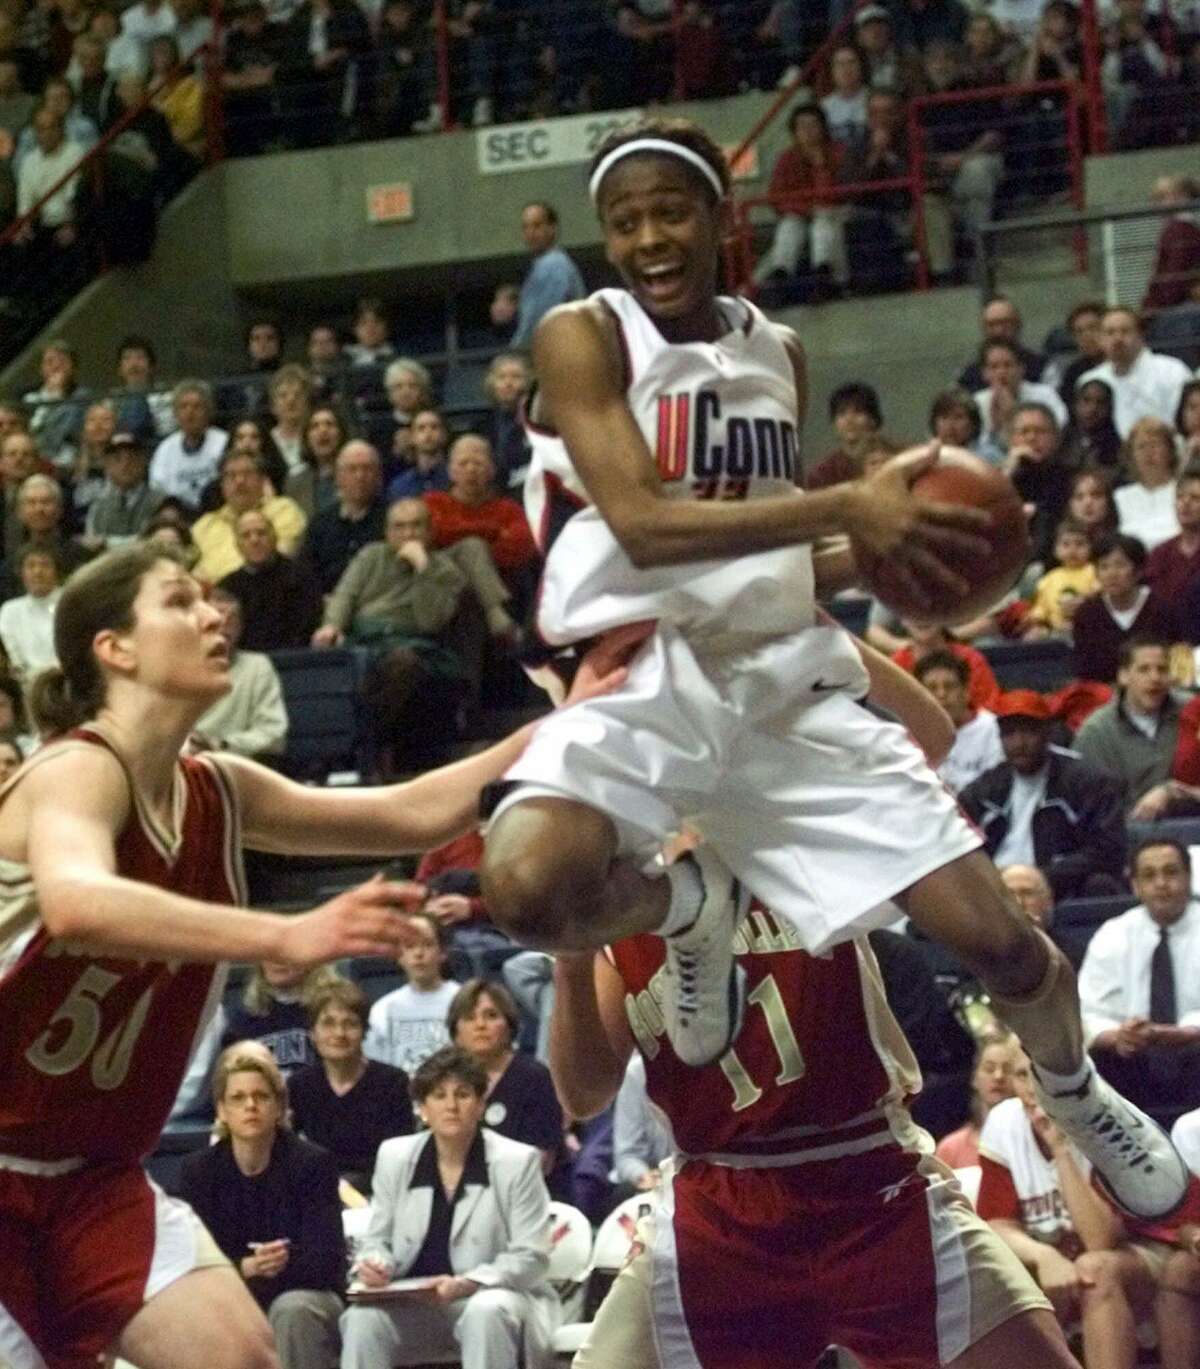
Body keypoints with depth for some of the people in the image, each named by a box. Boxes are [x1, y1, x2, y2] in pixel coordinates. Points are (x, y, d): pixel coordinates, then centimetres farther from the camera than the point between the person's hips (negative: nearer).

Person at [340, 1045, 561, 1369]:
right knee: (362, 1318, -28)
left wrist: (465, 1284, -23)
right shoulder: (394, 1157, 8)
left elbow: (530, 1256, -7)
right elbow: (378, 1239, 14)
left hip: (492, 1296, -3)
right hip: (412, 1305, 3)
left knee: (487, 1312, -38)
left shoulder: (517, 1162, -3)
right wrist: (373, 1264, -12)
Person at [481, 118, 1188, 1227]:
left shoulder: (779, 353, 13)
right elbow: (643, 525, -21)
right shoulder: (584, 339, -7)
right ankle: (685, 904, -1)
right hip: (641, 681, -5)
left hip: (784, 679, 5)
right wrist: (847, 508, -28)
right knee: (526, 888, -37)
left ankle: (1080, 1098, 32)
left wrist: (881, 557, 5)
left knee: (994, 934, -2)